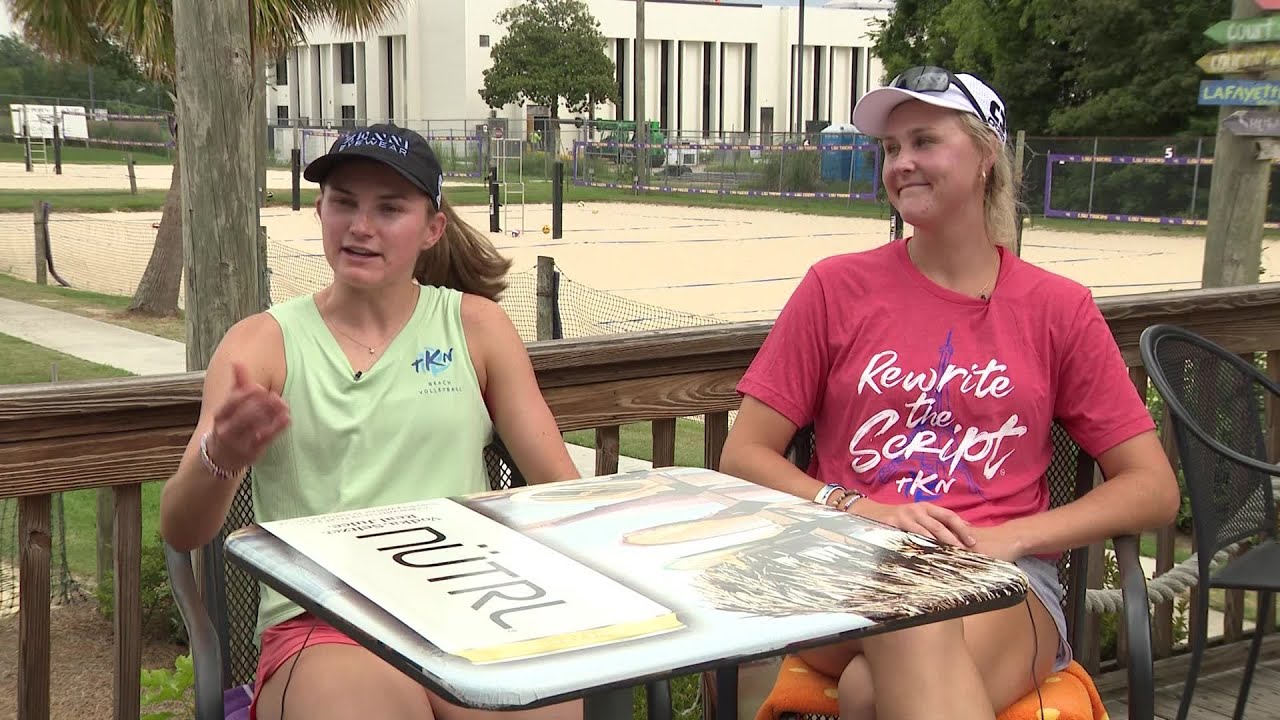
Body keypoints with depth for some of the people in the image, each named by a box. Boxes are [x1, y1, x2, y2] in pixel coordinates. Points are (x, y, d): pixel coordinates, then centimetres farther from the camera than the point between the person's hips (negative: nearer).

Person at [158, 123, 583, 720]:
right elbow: (181, 531, 0)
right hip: (319, 628, -1)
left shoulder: (474, 324, 12)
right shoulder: (262, 342, 9)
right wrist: (219, 459, -22)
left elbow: (562, 489, 9)